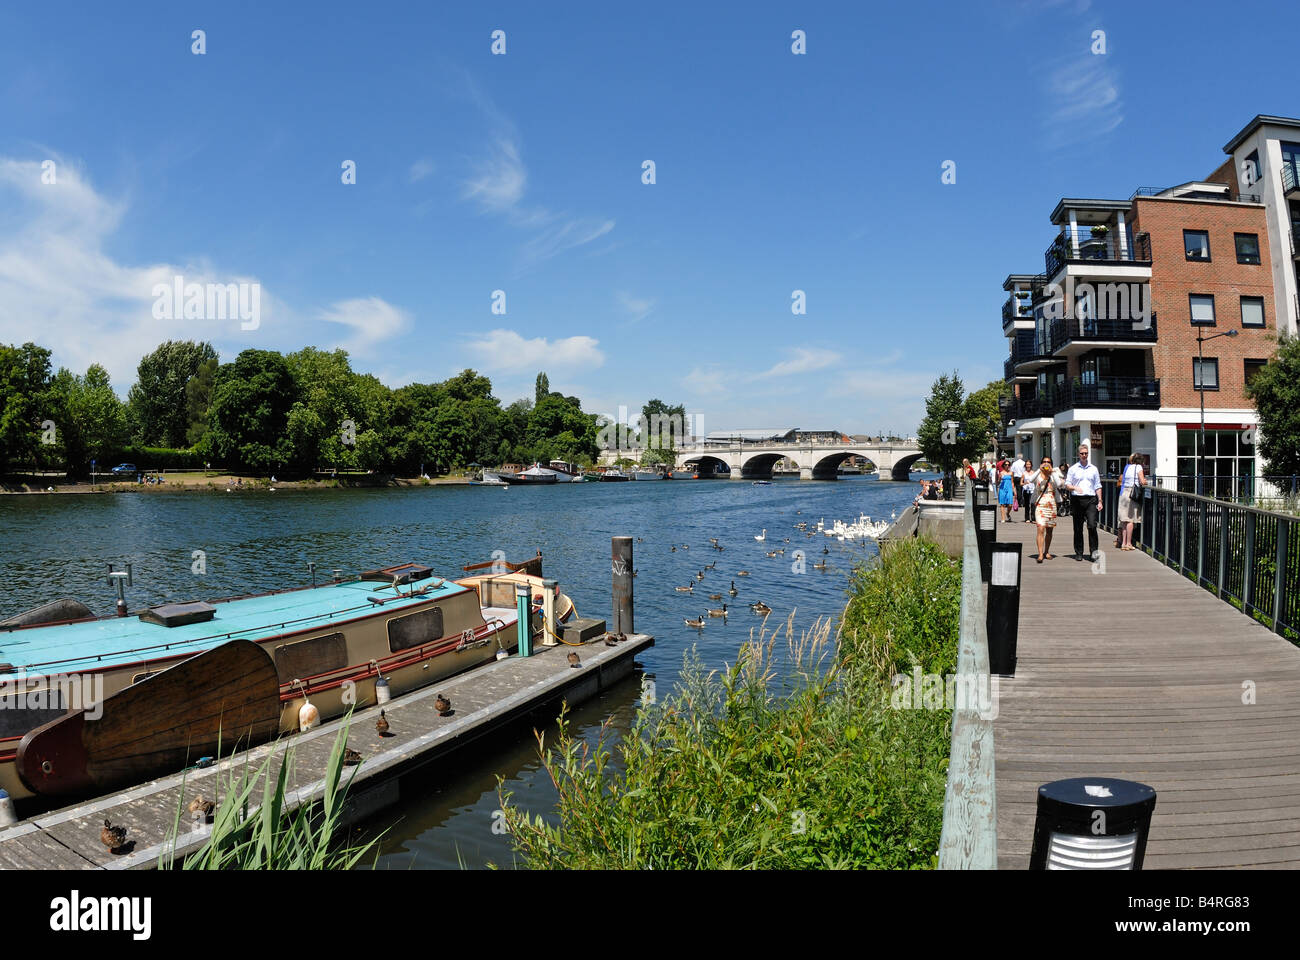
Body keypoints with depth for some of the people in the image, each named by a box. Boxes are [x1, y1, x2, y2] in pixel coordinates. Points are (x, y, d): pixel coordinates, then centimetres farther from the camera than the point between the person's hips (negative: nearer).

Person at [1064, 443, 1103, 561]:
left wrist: (1100, 501, 7)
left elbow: (1098, 486, 14)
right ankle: (1078, 553, 11)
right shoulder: (1073, 469, 8)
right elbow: (1067, 485, 4)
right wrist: (1075, 488, -17)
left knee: (1092, 526, -13)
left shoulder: (1093, 468, 12)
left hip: (1091, 499, 0)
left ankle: (1093, 551, -5)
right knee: (1078, 528, 3)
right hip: (1077, 500, 0)